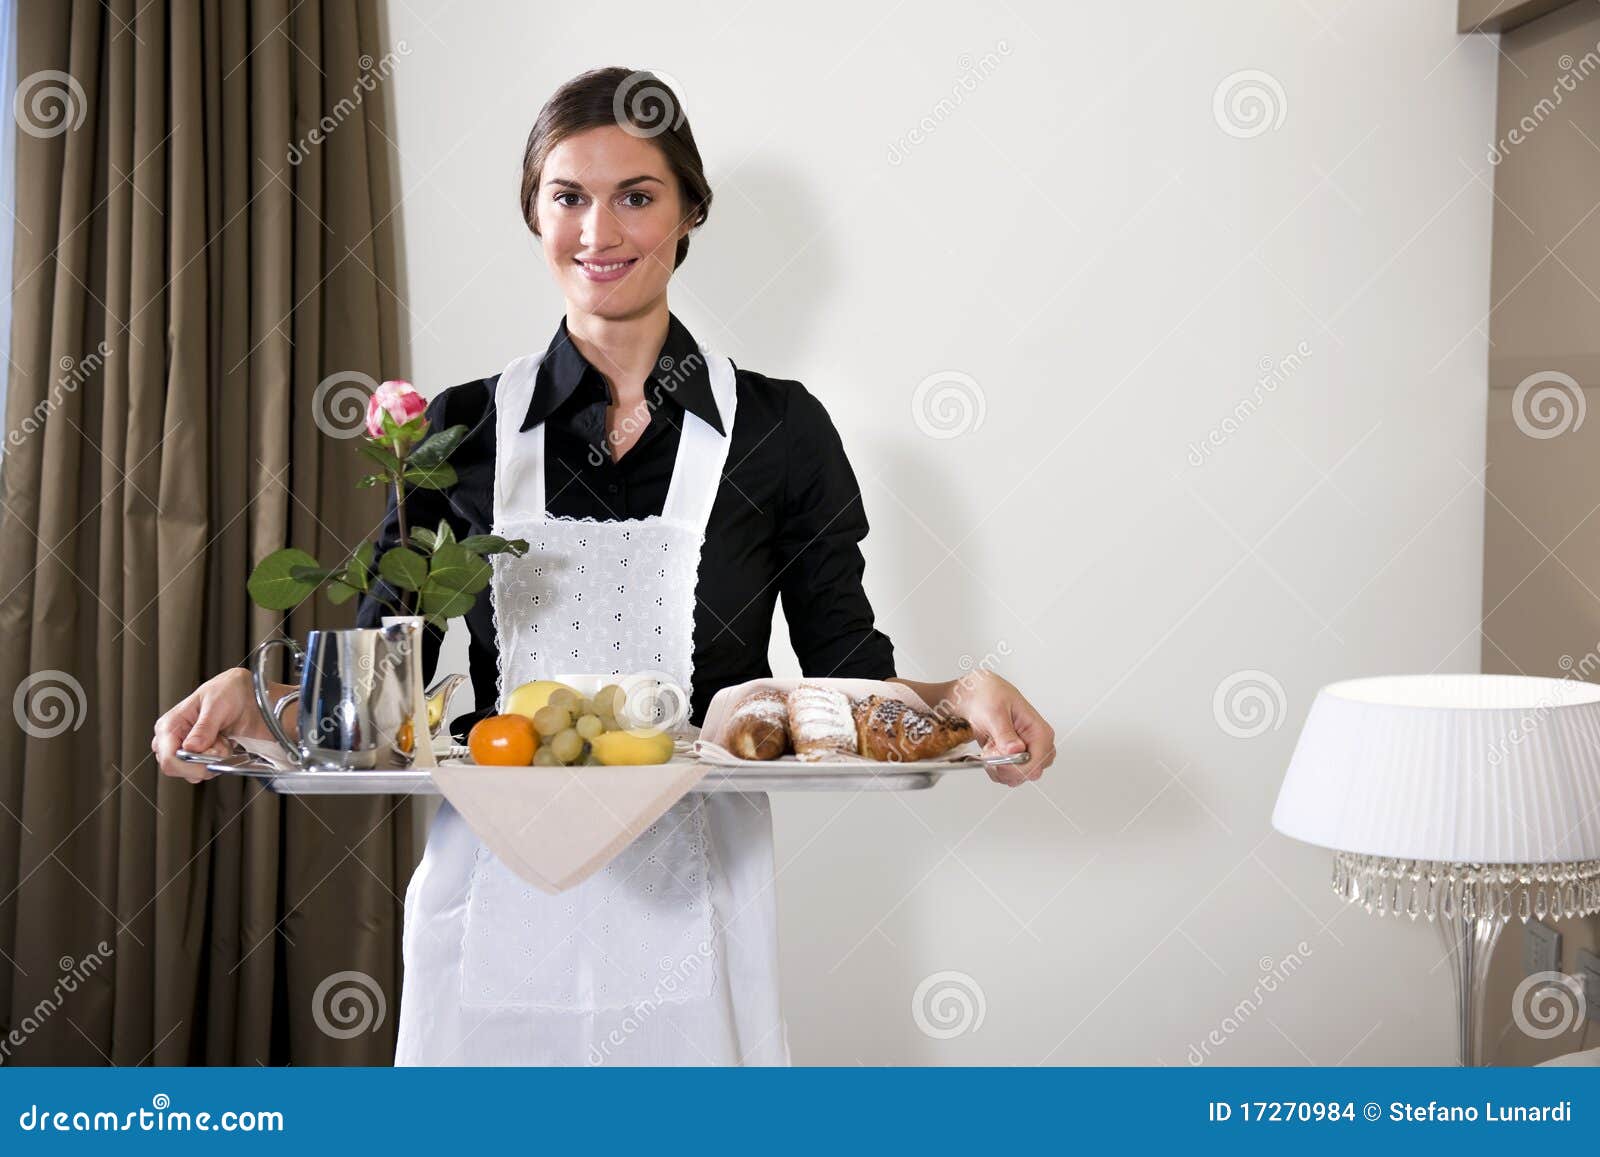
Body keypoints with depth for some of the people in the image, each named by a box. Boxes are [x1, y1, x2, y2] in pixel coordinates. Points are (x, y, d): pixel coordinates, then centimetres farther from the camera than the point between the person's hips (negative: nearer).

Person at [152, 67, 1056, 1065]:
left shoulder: (778, 429, 0)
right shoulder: (461, 429, 3)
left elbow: (849, 684, 2)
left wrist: (956, 700, -18)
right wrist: (254, 701, -15)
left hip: (686, 901, -1)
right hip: (495, 897, 1)